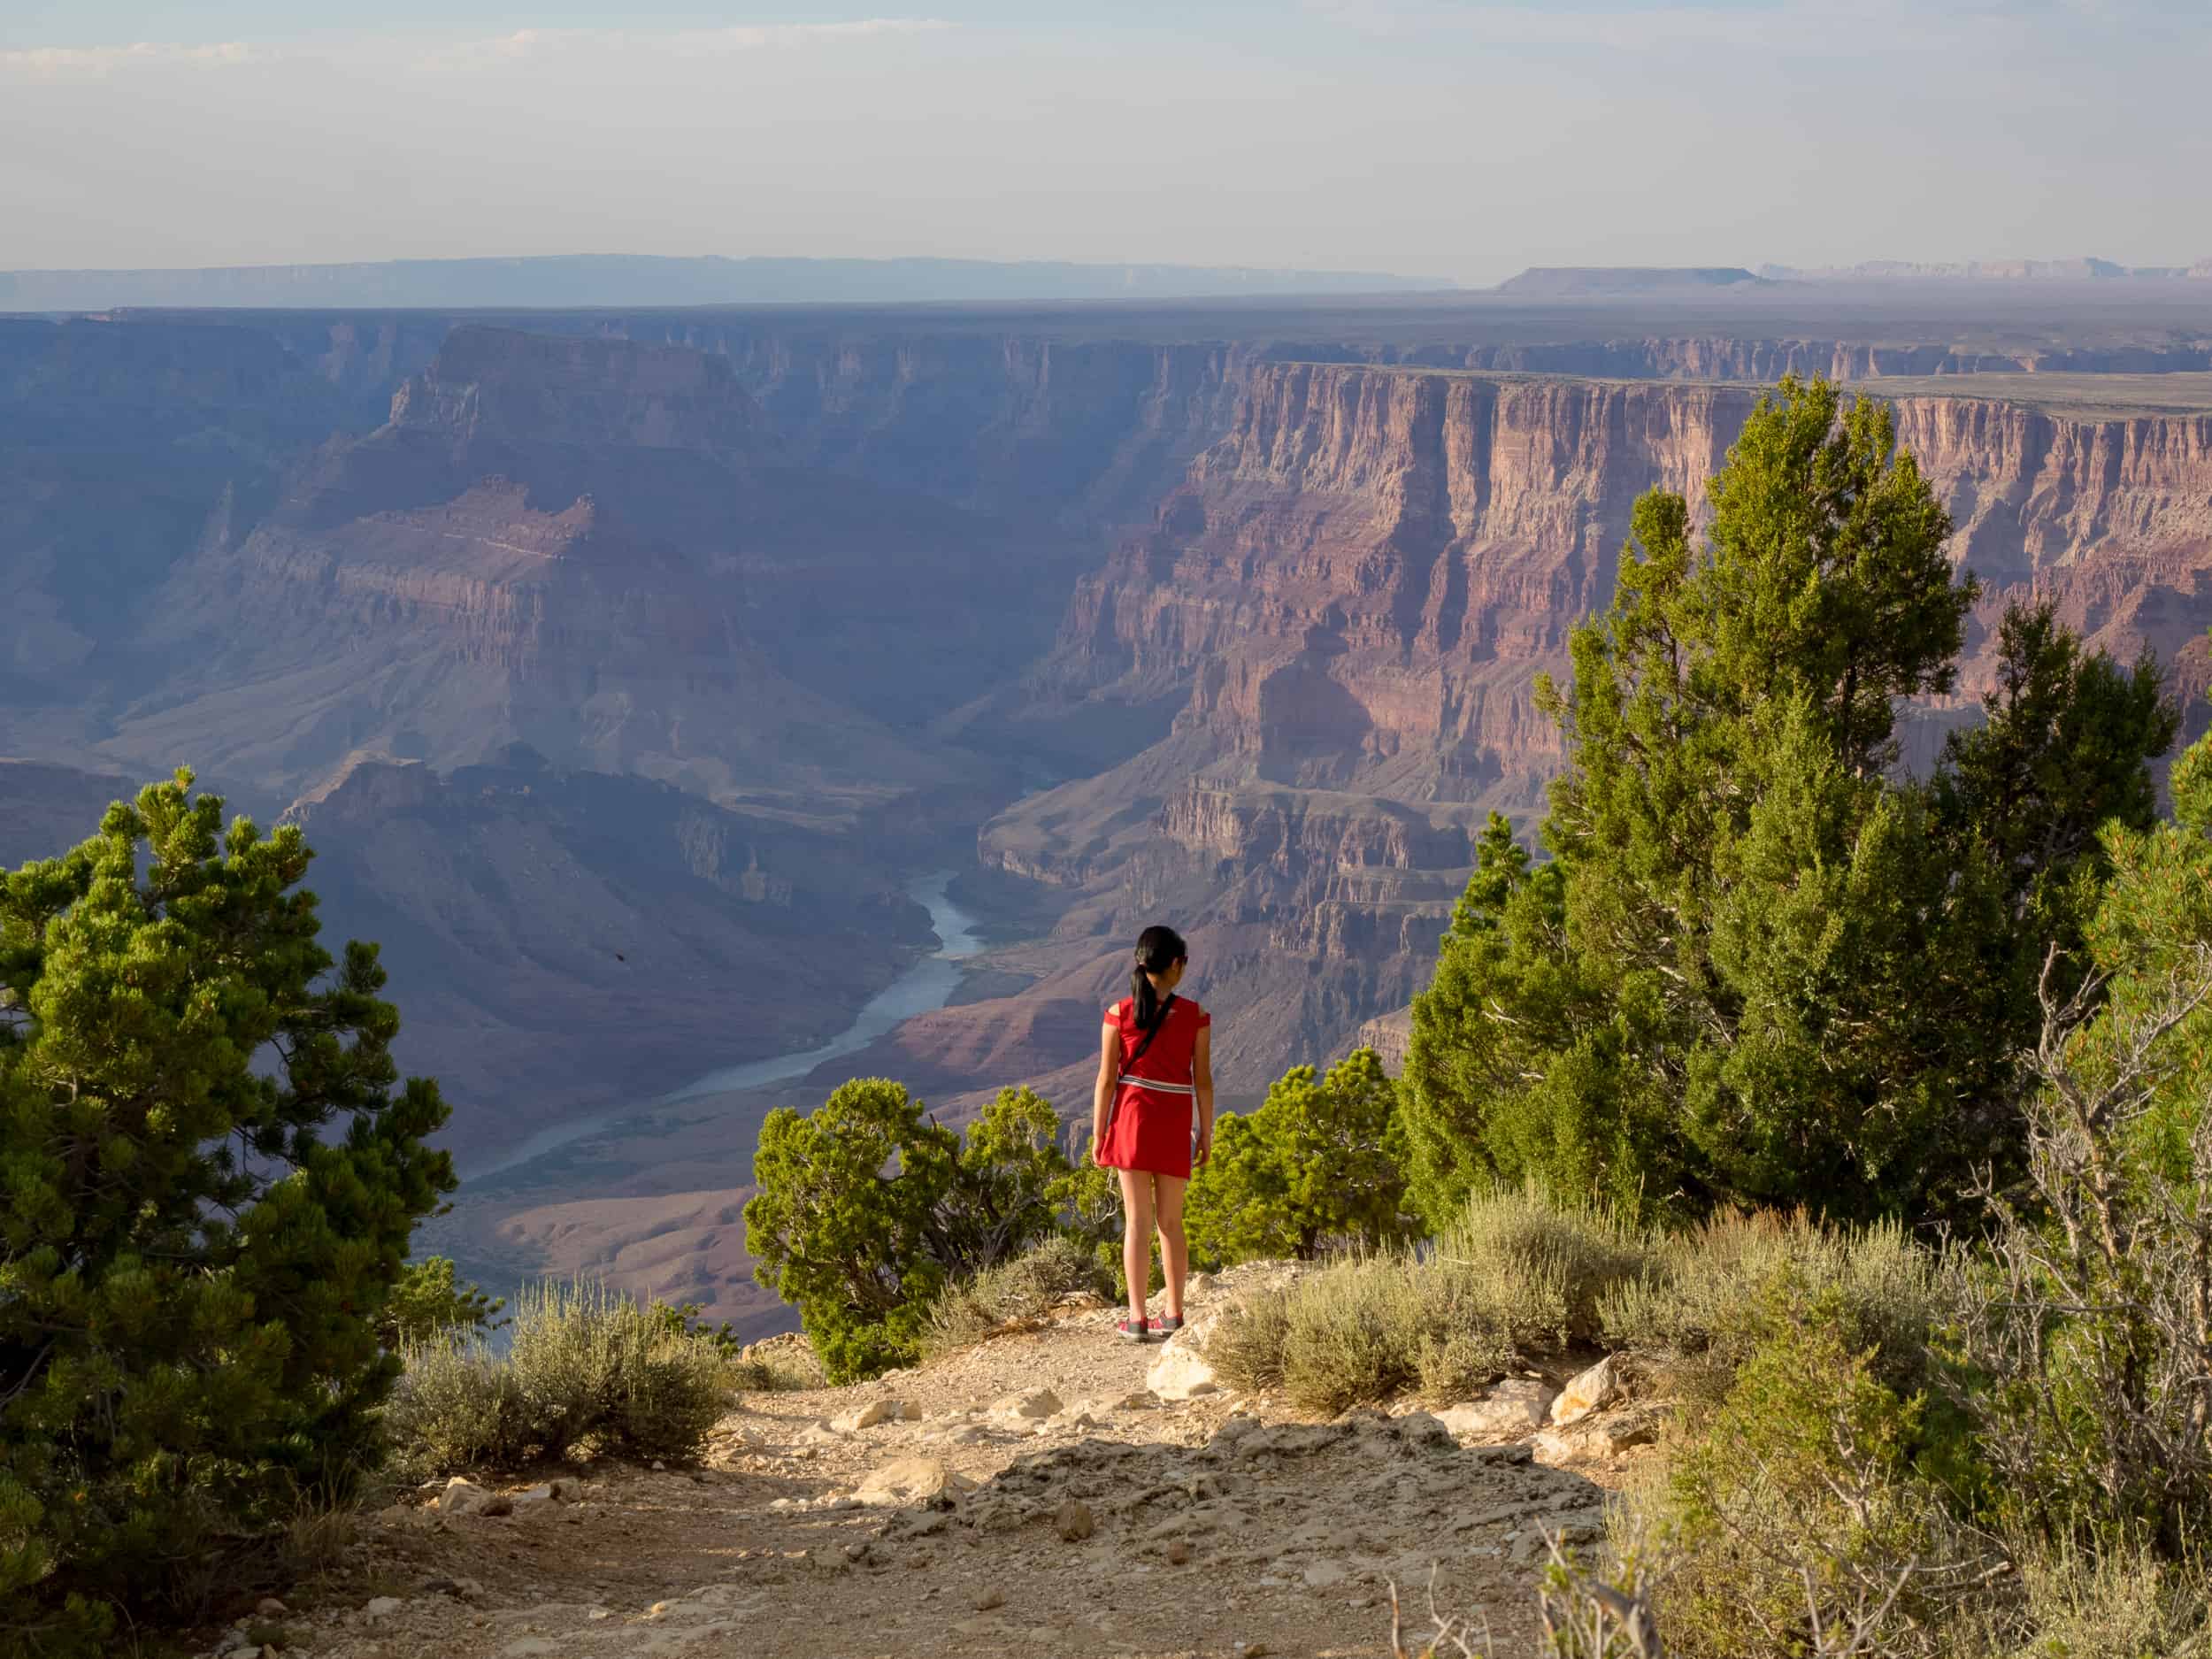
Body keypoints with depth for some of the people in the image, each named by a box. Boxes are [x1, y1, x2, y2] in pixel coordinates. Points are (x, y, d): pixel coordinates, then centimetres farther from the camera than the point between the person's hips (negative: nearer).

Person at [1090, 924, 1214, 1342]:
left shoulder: (1120, 1013, -3)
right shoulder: (1195, 1016, -2)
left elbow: (1107, 1079, -3)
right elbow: (1203, 1081, 0)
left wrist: (1098, 1134, 3)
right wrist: (1206, 1134, 8)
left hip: (1132, 1119, -1)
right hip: (1175, 1126, 1)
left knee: (1137, 1221, 1)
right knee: (1170, 1222, 13)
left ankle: (1137, 1319, -2)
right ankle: (1174, 1316, 16)